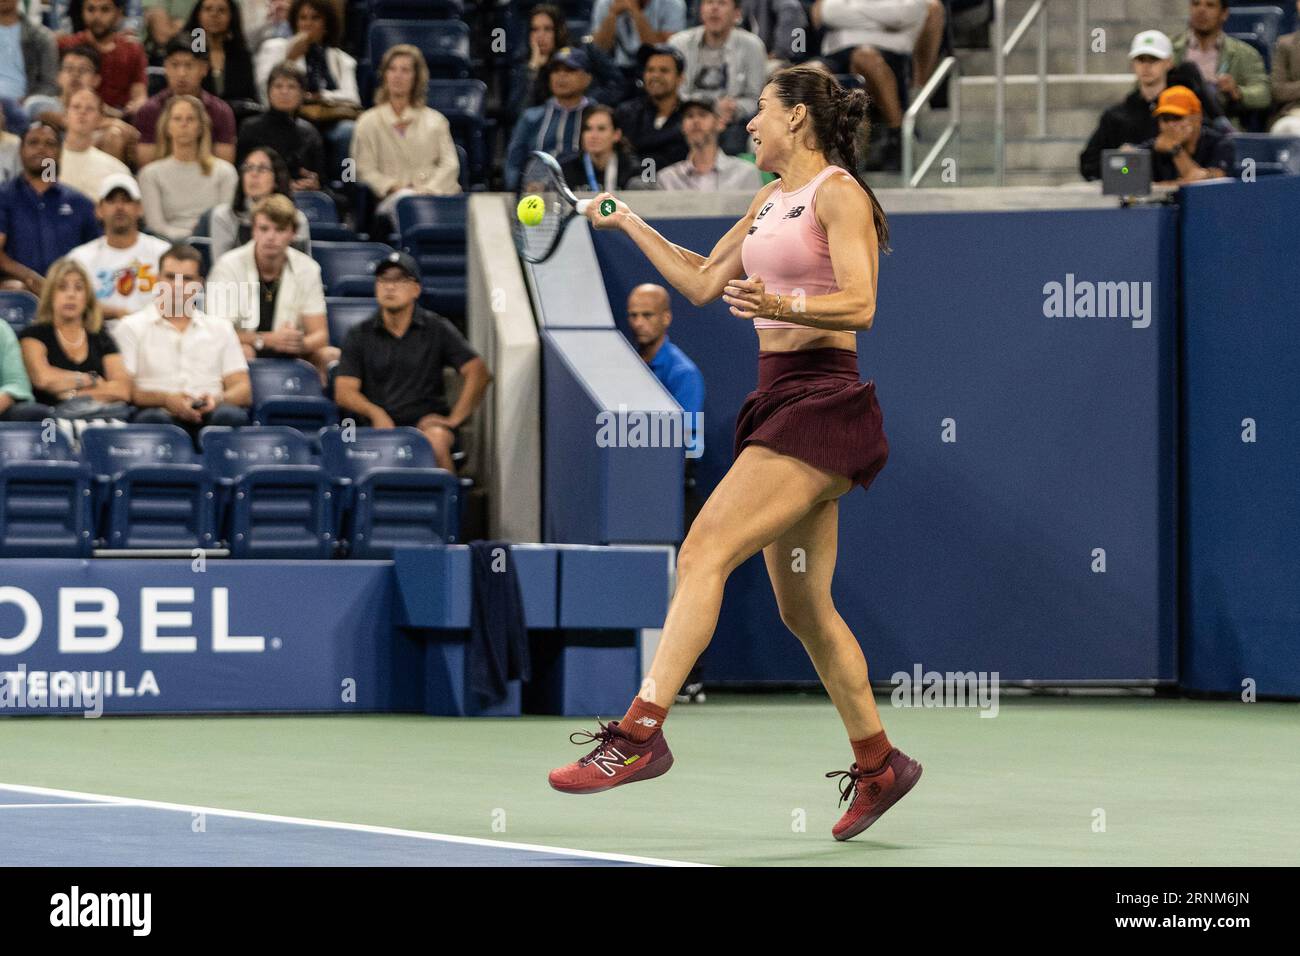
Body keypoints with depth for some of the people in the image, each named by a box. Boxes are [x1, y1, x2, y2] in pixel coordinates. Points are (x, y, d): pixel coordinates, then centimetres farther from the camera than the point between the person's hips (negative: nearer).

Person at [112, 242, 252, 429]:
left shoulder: (220, 328, 24)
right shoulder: (131, 328, 15)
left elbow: (244, 392, 16)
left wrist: (218, 400, -8)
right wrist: (165, 399, -16)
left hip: (209, 414, 3)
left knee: (229, 415, -34)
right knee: (153, 418, -40)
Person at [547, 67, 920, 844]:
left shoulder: (838, 193, -8)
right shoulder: (768, 203, 18)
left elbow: (859, 306, -18)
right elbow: (702, 284, 29)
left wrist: (781, 304, -34)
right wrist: (628, 223, 29)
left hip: (822, 403, -9)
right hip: (780, 400, 9)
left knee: (704, 553, -19)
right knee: (803, 606, 10)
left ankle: (641, 733, -24)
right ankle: (878, 765, 20)